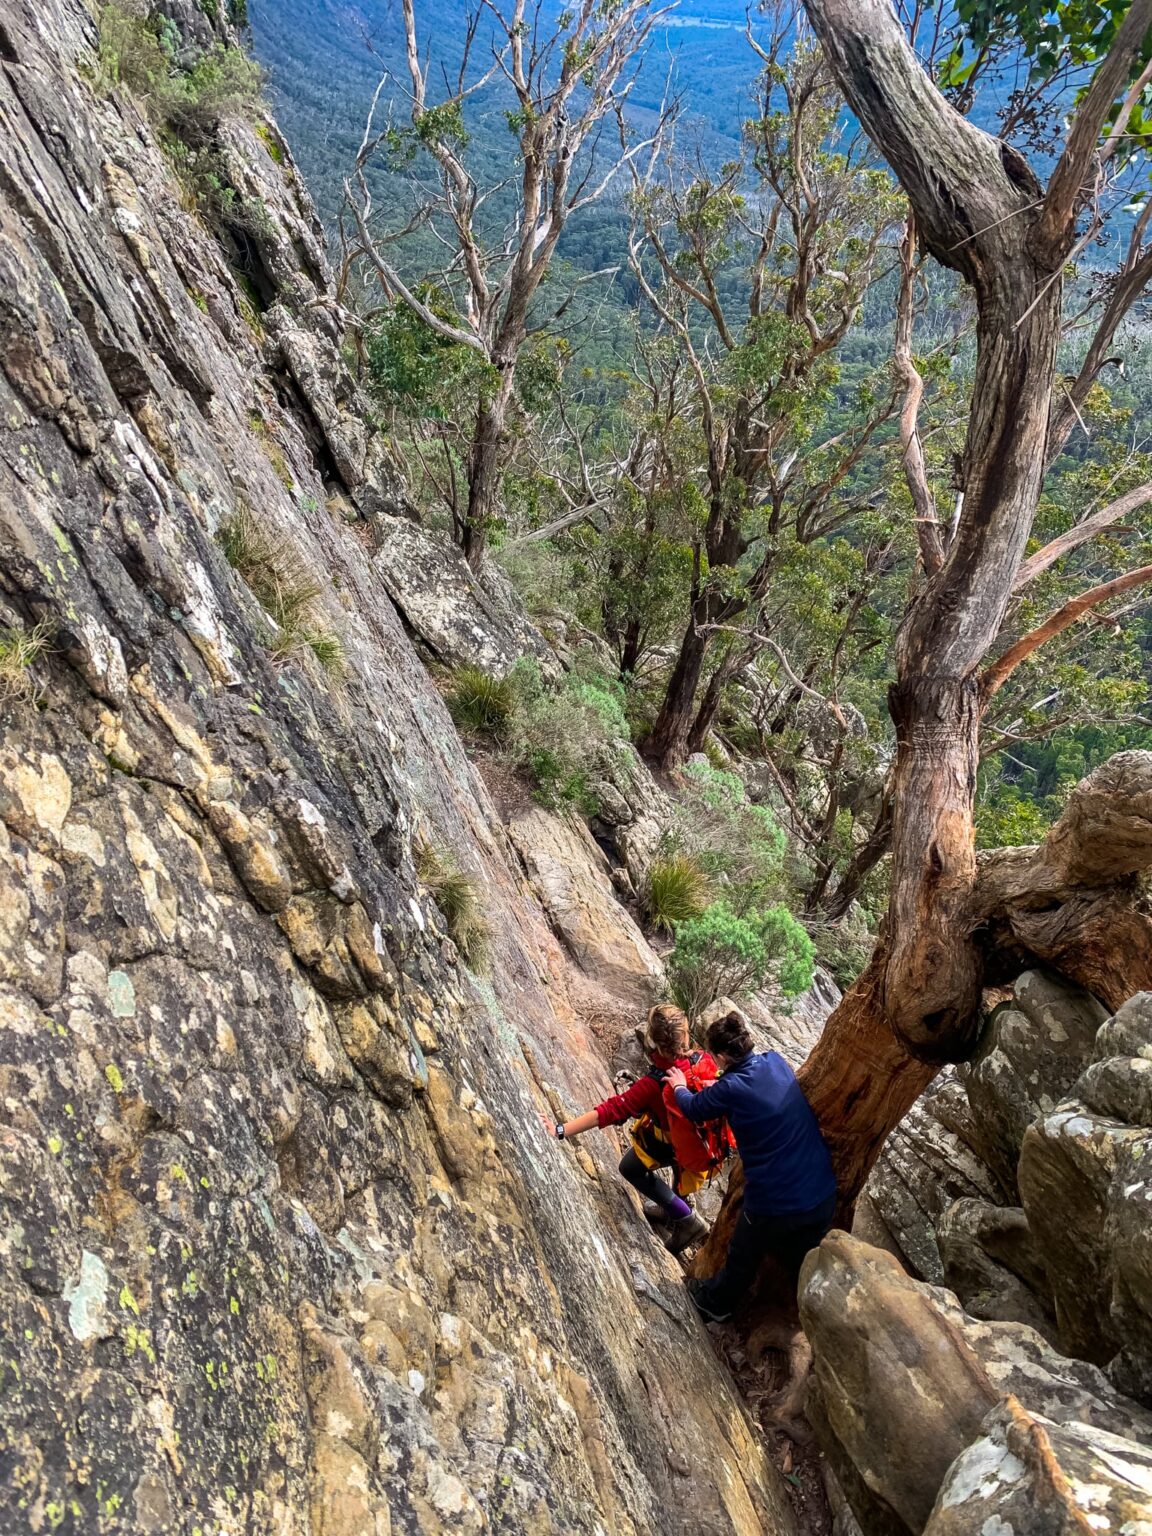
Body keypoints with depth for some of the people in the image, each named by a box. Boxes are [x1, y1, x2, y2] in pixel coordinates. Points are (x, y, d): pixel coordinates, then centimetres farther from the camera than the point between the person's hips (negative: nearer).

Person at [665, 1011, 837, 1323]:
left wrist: (679, 1087, 22)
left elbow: (693, 1109, 3)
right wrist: (719, 1086, 24)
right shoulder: (776, 1061, -3)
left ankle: (715, 1303, 48)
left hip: (774, 1206, -4)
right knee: (804, 1263, 29)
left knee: (743, 1260, 24)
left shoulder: (731, 1089, -19)